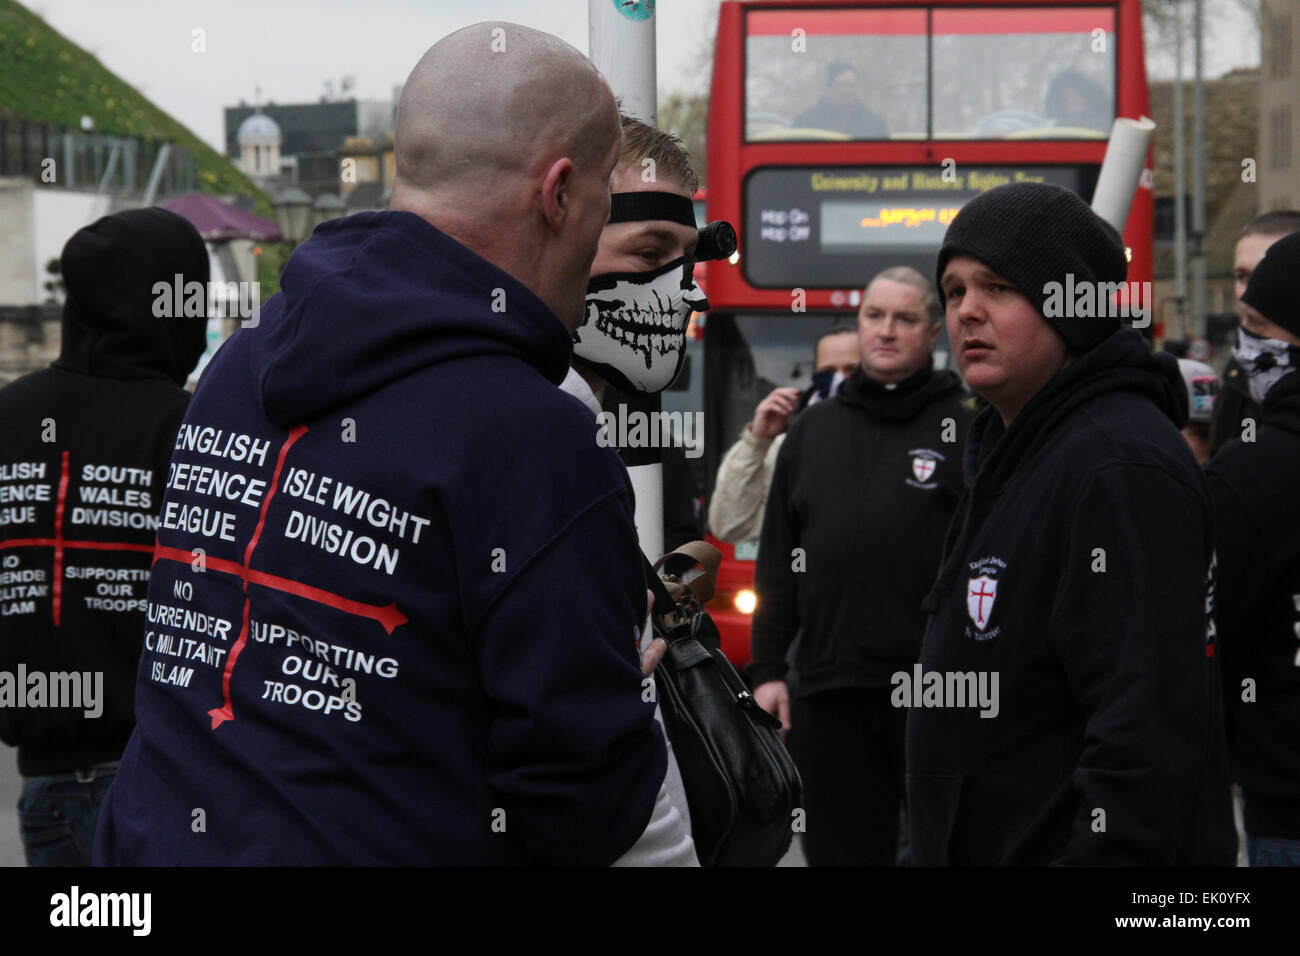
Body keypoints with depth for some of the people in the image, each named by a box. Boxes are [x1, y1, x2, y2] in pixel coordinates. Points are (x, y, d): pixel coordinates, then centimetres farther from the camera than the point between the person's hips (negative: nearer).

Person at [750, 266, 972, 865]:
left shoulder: (965, 427, 1)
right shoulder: (813, 430, 15)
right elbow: (778, 564, 16)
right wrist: (766, 669, 10)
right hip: (828, 692, 4)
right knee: (844, 849, 8)